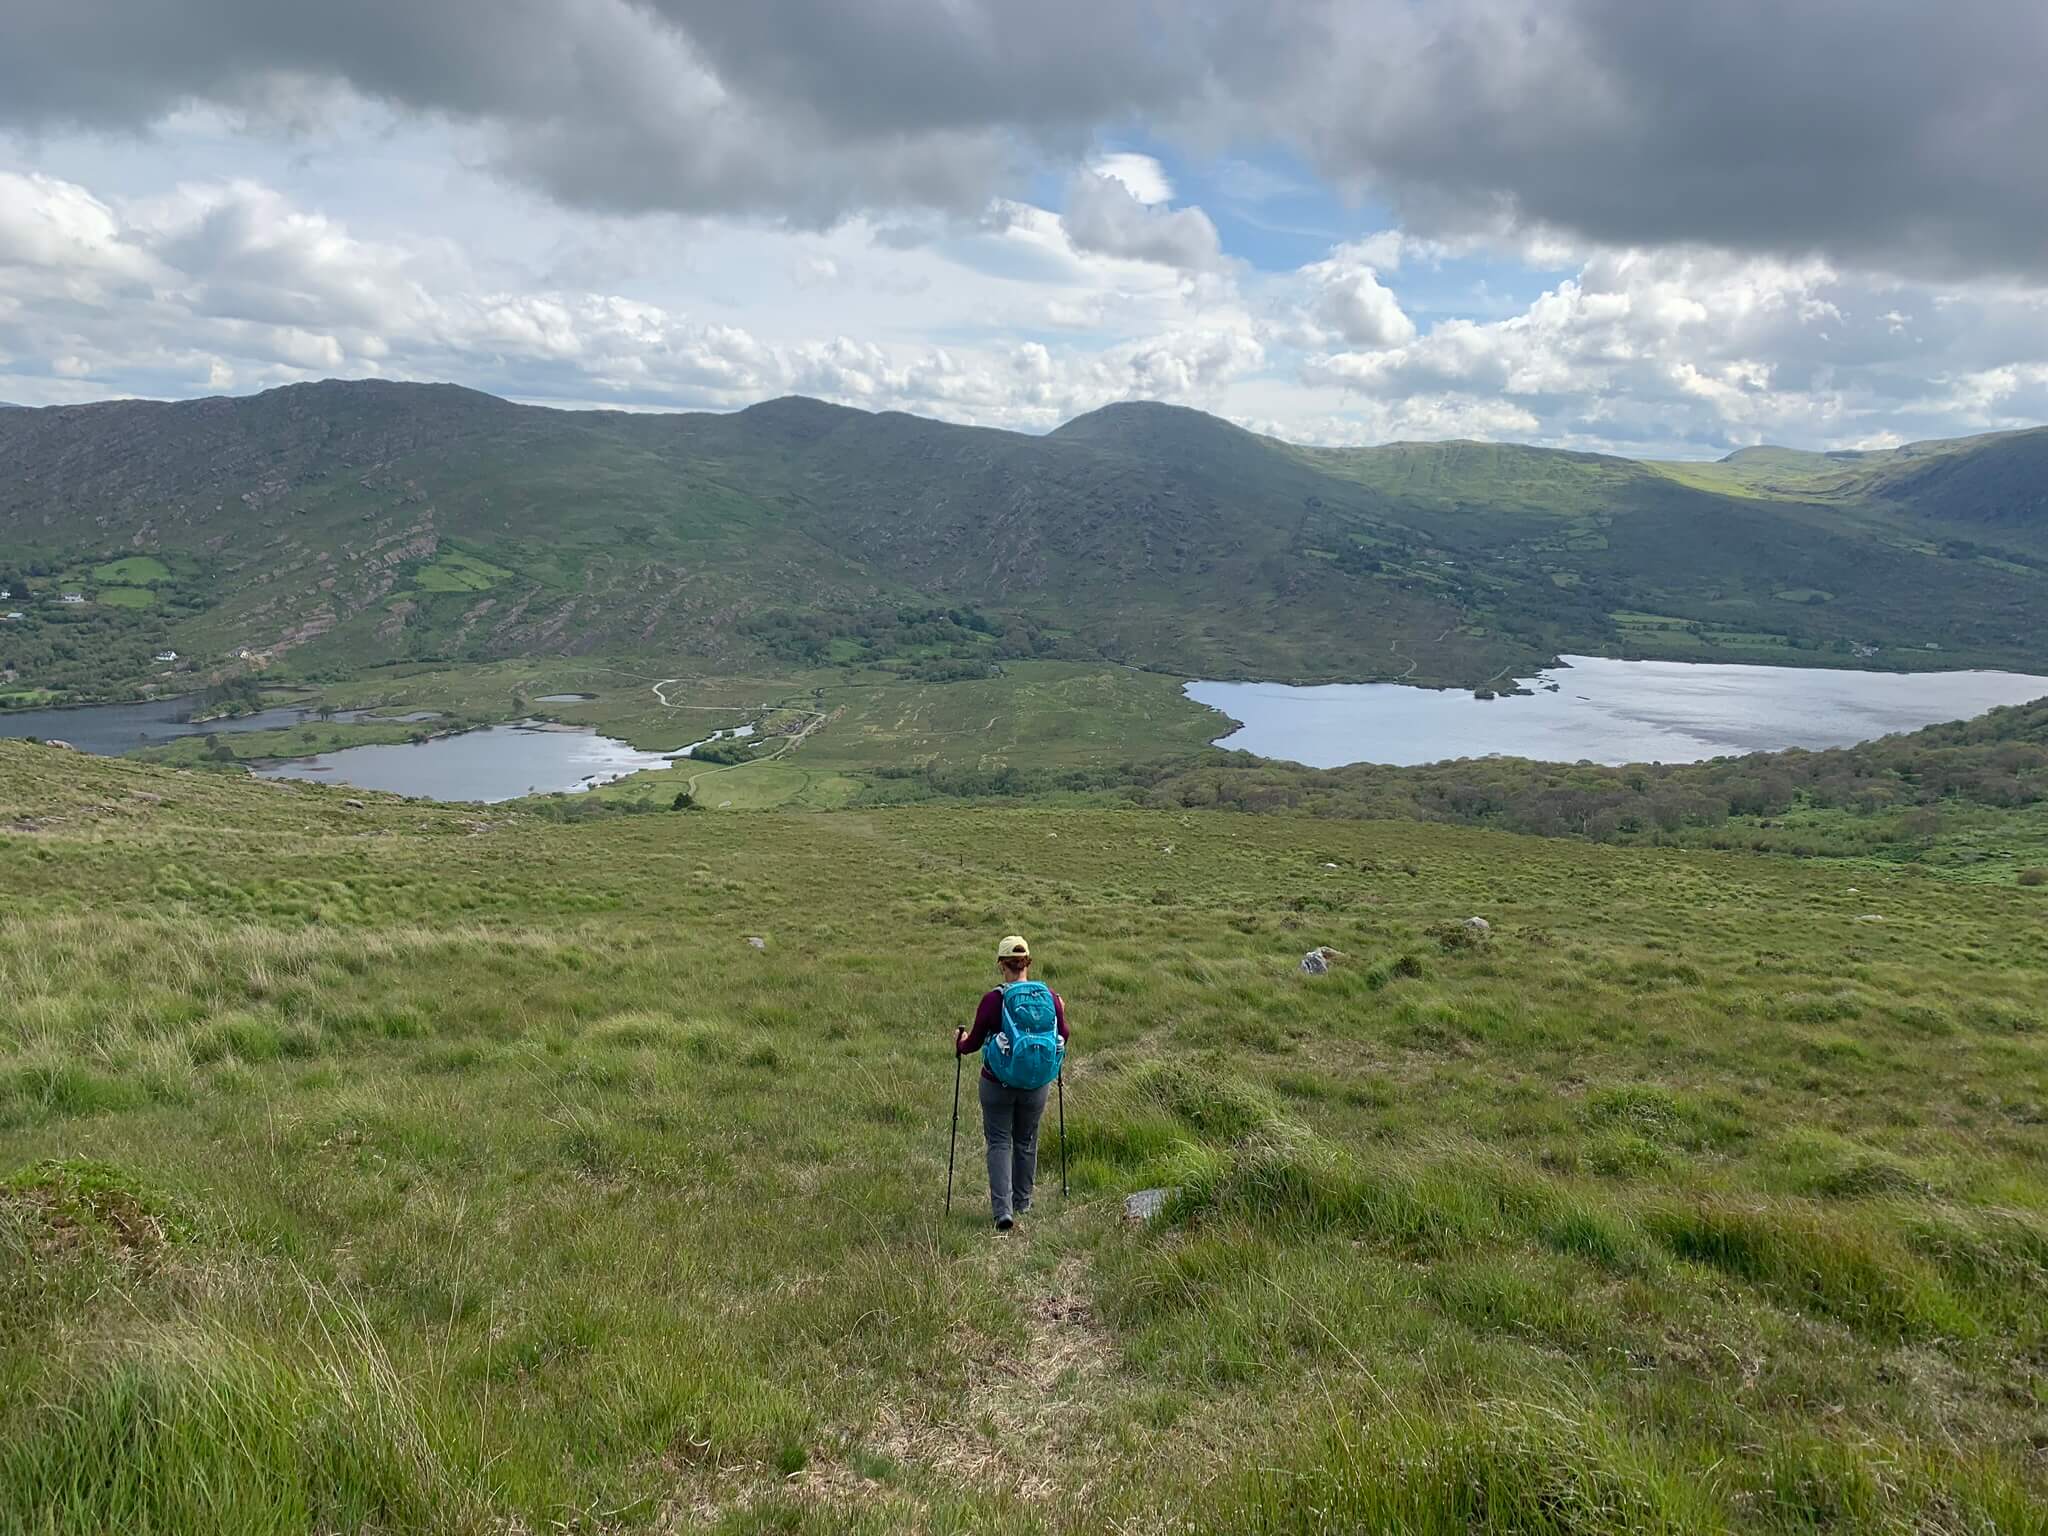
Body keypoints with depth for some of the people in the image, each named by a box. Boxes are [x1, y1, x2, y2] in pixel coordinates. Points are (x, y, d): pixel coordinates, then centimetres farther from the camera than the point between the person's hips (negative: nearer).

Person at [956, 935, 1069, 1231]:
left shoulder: (992, 1000, -16)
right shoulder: (1049, 998, -8)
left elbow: (975, 1041, -6)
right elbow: (1062, 1038, 5)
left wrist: (959, 1044, 17)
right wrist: (1061, 1013, 24)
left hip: (997, 1082, -3)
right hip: (1036, 1083, 3)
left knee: (999, 1143, 6)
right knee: (1026, 1142, 20)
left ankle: (1003, 1209, -7)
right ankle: (1022, 1202, 34)